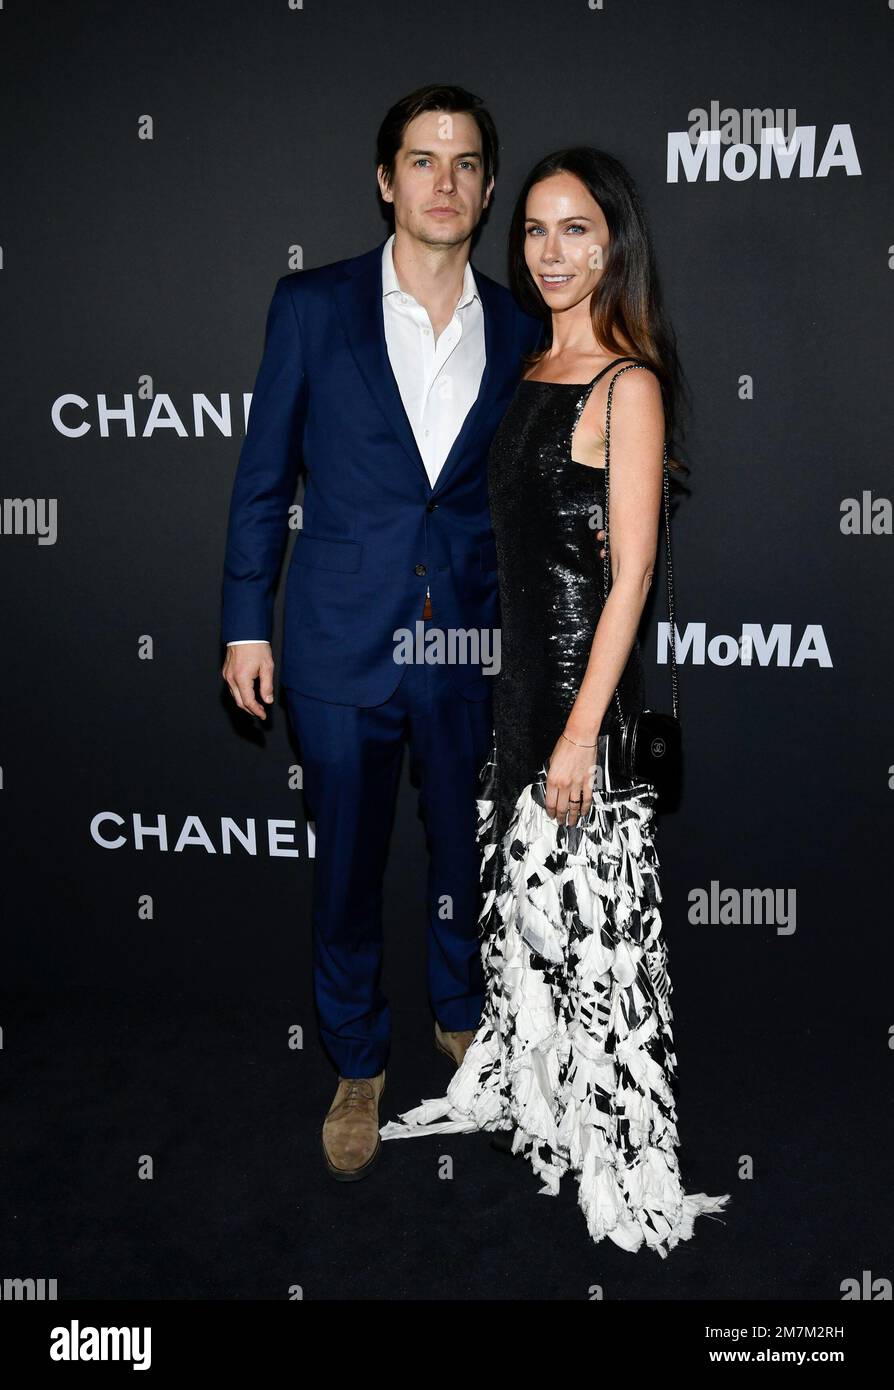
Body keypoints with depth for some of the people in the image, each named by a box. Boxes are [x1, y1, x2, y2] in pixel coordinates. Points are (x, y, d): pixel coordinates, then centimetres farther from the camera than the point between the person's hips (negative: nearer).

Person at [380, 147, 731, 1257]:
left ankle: (619, 1158, 19)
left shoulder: (628, 384, -13)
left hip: (584, 667, -8)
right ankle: (518, 1086, 39)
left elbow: (632, 573, -17)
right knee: (519, 892, 19)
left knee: (582, 905, 1)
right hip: (511, 664, 8)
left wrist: (581, 730, -20)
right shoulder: (530, 371, 11)